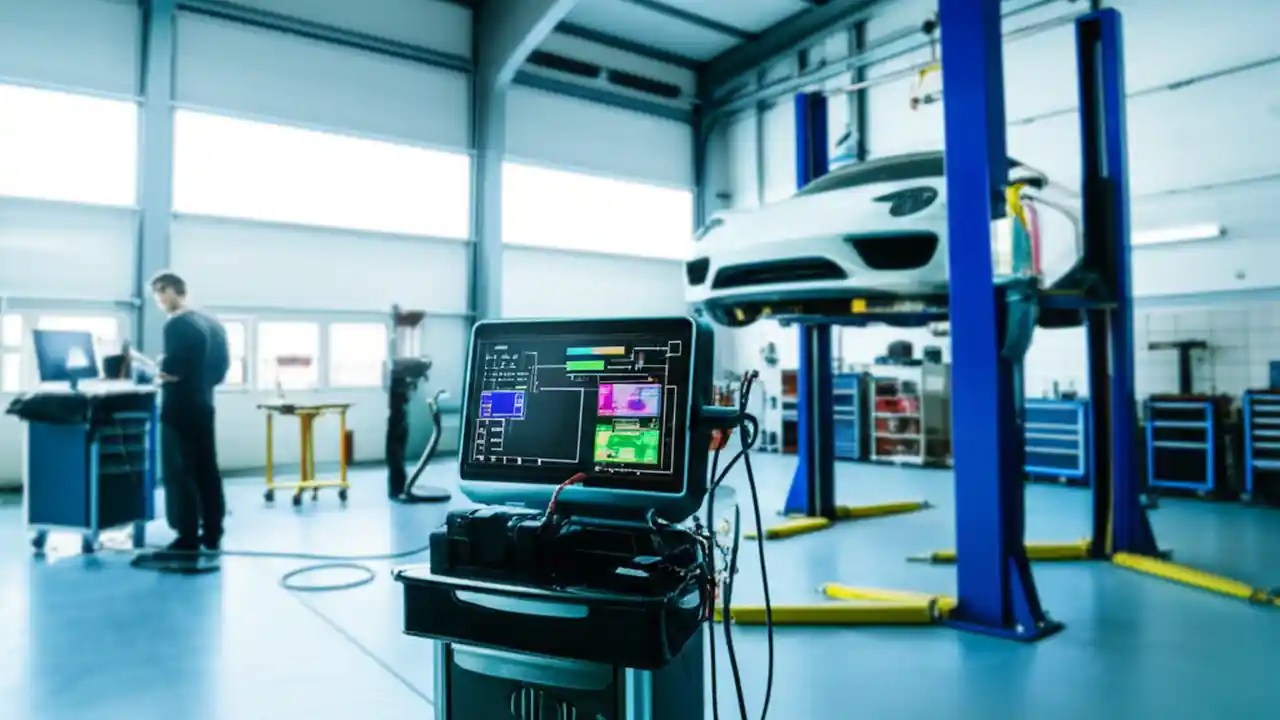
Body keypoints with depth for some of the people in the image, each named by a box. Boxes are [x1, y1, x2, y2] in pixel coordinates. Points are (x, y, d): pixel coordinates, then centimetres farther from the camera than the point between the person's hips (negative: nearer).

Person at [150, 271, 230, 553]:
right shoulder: (213, 323, 12)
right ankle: (212, 535, 17)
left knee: (180, 474, -1)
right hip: (204, 405, 8)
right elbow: (222, 367, 13)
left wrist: (157, 369, -3)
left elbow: (172, 369, -21)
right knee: (207, 470, 11)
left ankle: (188, 538, 2)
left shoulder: (177, 324, -13)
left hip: (179, 408, -8)